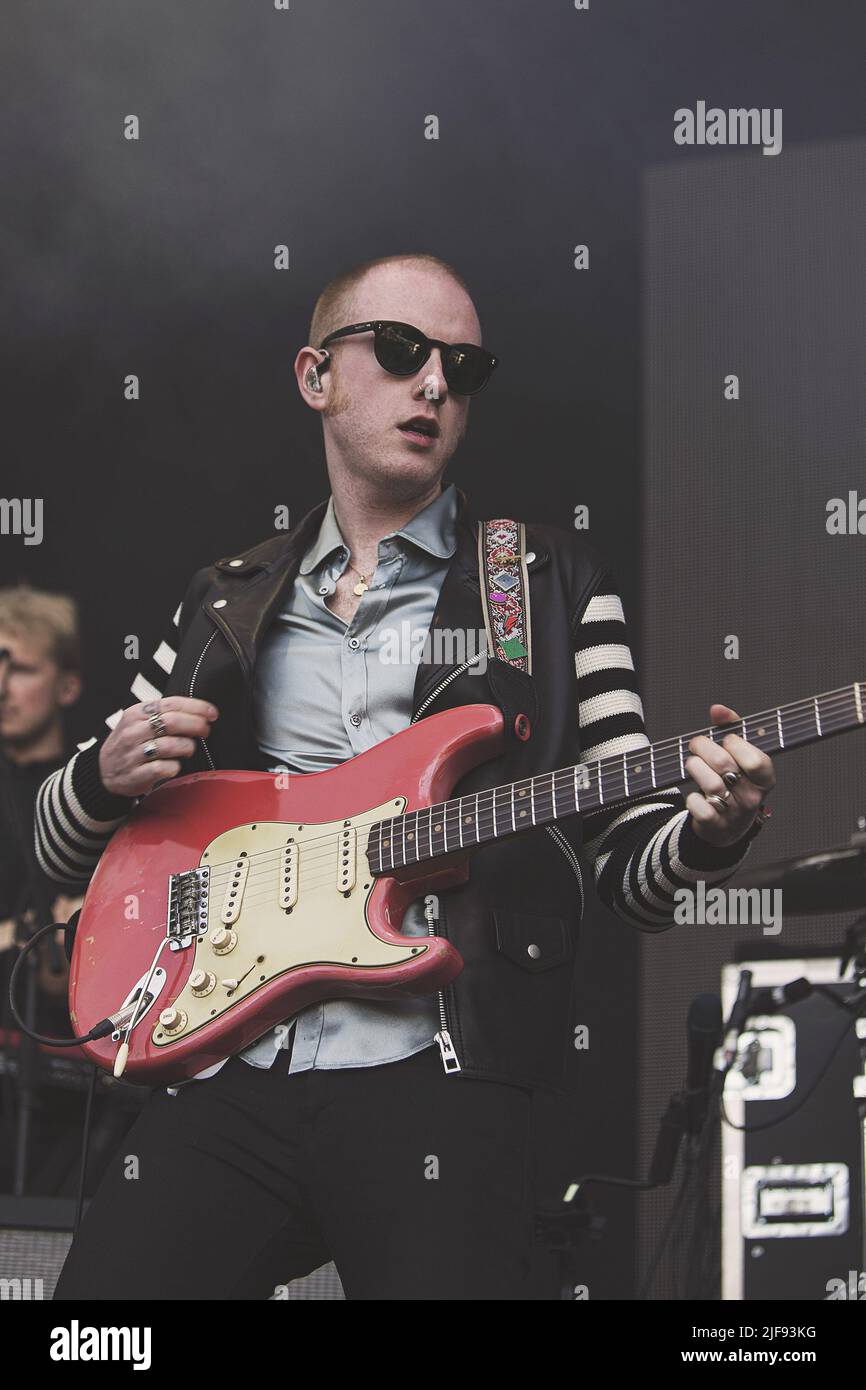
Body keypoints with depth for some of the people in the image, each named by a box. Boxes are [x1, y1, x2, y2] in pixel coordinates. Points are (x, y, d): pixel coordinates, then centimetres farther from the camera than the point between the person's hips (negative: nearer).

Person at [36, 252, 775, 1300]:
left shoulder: (554, 586, 13)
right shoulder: (223, 603, 21)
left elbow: (629, 861, 8)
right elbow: (60, 841, 24)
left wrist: (705, 830, -15)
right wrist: (109, 774, 1)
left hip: (433, 1083, -2)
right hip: (221, 1081, 2)